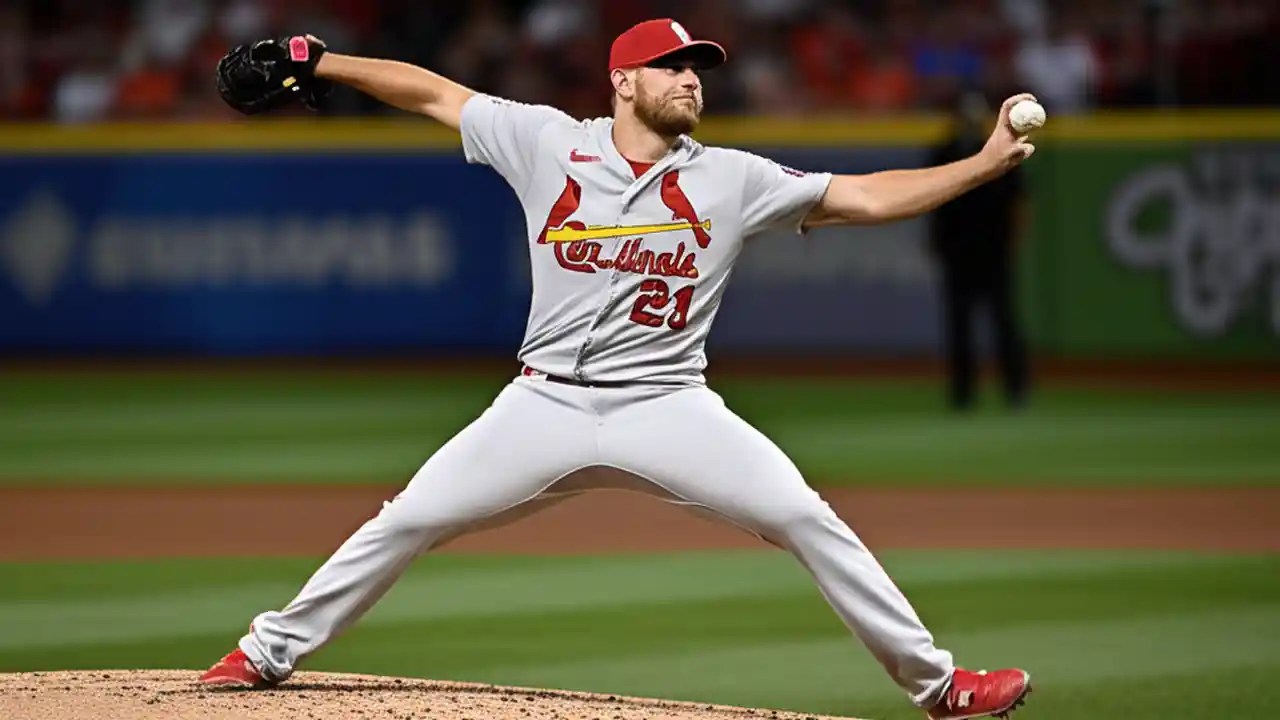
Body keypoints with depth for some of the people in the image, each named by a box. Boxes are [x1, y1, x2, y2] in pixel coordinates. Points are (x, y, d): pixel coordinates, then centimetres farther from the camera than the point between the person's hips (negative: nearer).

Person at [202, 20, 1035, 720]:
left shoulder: (731, 179, 0)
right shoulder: (549, 143, 1)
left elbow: (868, 196, -2)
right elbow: (436, 93, 7)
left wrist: (988, 163, -11)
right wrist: (318, 60, 1)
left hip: (667, 407, -1)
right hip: (547, 404, 1)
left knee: (807, 519, -15)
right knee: (406, 521, -1)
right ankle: (271, 653, 17)